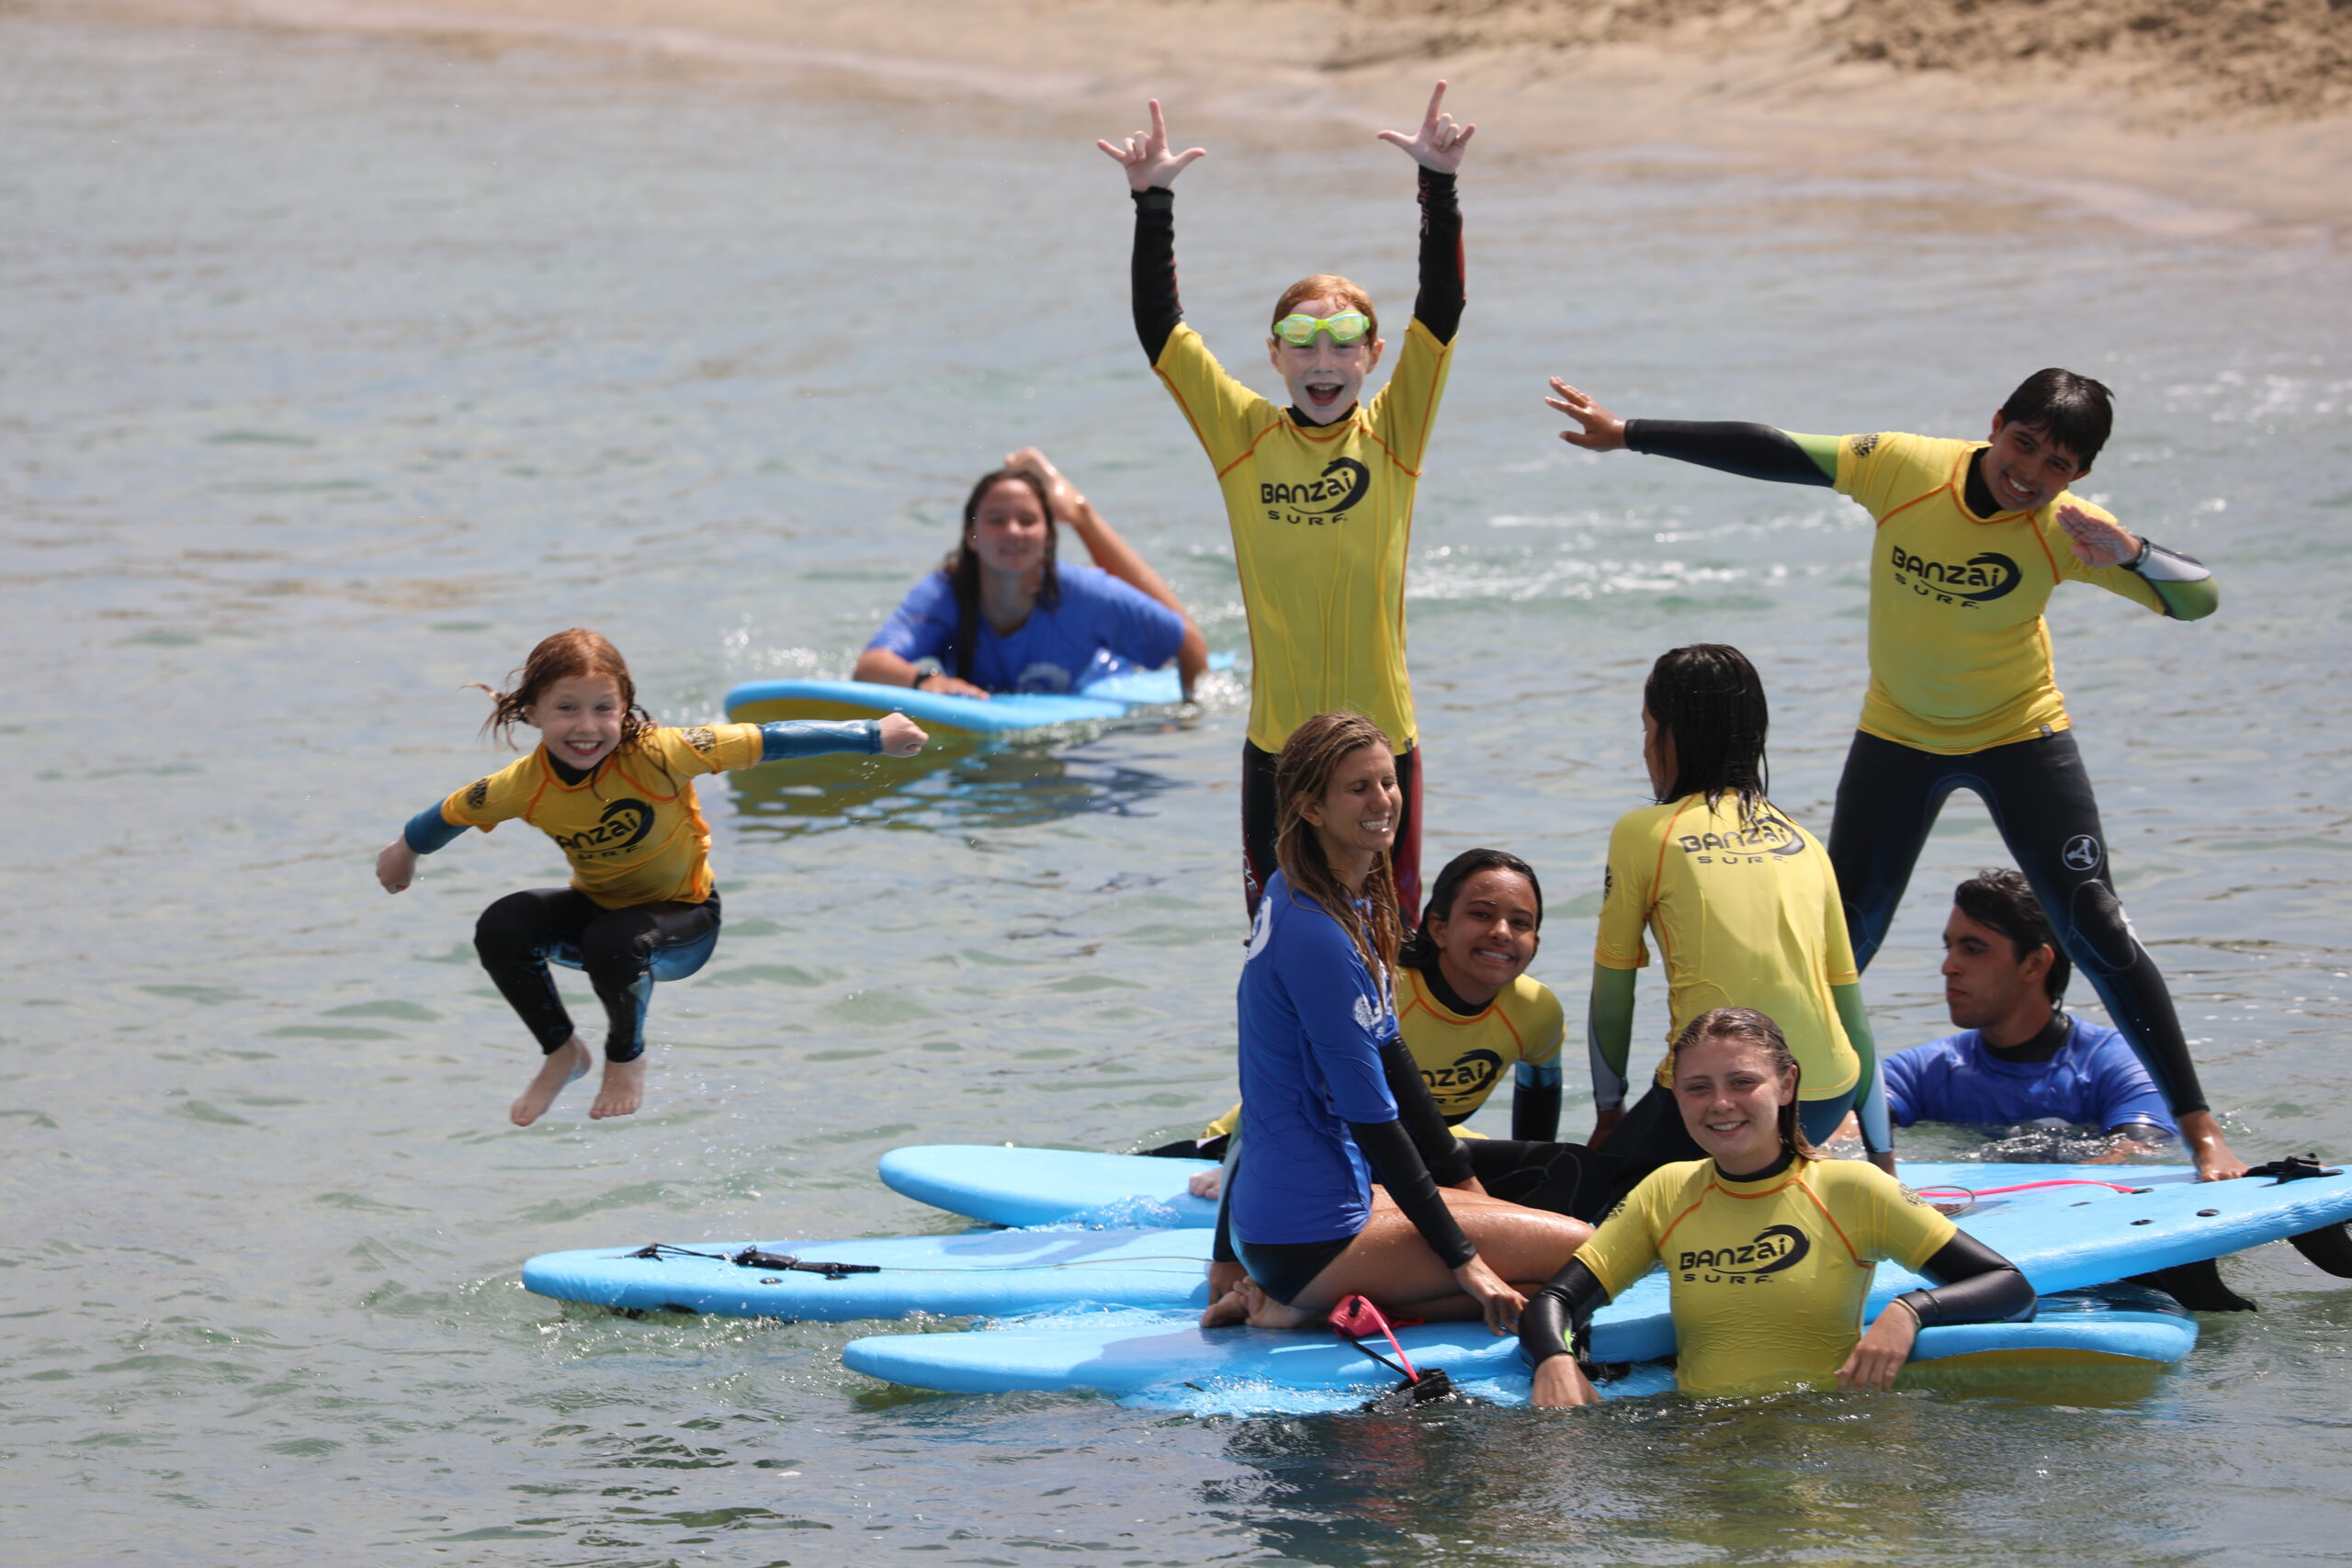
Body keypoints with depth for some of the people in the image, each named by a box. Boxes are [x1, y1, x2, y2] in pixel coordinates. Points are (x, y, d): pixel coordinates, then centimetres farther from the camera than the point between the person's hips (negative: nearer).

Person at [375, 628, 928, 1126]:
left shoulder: (655, 756, -30)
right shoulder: (524, 786, -20)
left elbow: (764, 741, -27)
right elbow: (451, 814, 1)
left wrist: (874, 736, -26)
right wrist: (406, 850, 21)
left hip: (684, 919, -4)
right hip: (598, 907, 4)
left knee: (612, 942, -35)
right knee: (499, 929, -19)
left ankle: (627, 1057, -2)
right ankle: (562, 1052, 6)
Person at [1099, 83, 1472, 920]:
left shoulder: (1392, 435, 0)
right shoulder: (1244, 436, 2)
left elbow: (1441, 310, -8)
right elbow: (1160, 327, -2)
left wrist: (1439, 186, -18)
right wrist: (1152, 201, -9)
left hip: (1381, 739, -1)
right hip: (1277, 747, 1)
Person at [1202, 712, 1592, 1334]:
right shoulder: (1319, 936, -21)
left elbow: (1386, 1052, 18)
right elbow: (1373, 1120, -19)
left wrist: (1463, 1180, 18)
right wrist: (1463, 1259, -15)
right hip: (1312, 1235, -10)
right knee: (1579, 1249, -9)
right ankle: (1313, 1304, -9)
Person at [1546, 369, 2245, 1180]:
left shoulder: (2065, 530, -24)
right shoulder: (1905, 468, -21)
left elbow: (2200, 598, -31)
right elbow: (1769, 453, -13)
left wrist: (2132, 554, -52)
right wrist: (1627, 434, -10)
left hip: (2020, 737, -2)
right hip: (1898, 737, 2)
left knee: (2096, 928, -9)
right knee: (1841, 937, 3)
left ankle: (2200, 1128, -2)